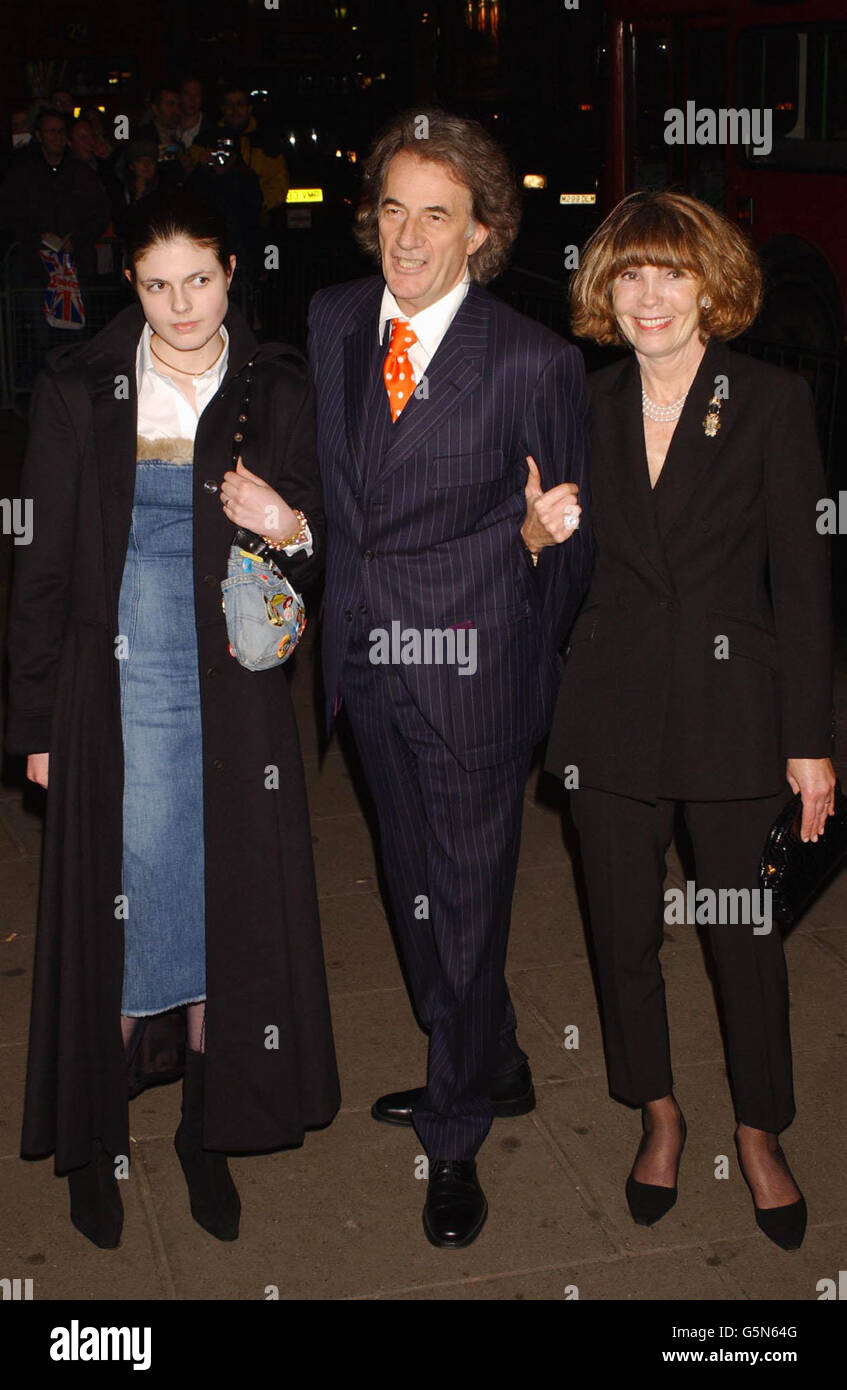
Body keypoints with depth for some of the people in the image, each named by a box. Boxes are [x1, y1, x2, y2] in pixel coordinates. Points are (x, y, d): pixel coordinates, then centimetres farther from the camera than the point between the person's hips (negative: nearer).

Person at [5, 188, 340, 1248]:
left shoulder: (275, 390, 5)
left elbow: (319, 556, 7)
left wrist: (290, 530, -17)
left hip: (236, 696, 1)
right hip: (116, 691, -1)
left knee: (225, 906, 6)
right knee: (118, 907, 3)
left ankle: (207, 1129, 23)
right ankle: (98, 1137, 20)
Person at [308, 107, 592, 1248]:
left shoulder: (536, 362, -15)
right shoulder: (333, 320, 2)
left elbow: (569, 535, -7)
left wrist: (541, 534, -28)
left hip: (471, 665, -6)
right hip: (367, 657, 6)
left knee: (466, 897, 7)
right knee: (414, 885, 21)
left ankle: (455, 1138, 28)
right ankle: (490, 1070, 45)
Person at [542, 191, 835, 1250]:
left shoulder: (771, 403, -5)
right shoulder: (587, 407, 5)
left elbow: (802, 577, -6)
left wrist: (810, 741, -8)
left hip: (732, 704, -3)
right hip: (611, 708, 3)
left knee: (745, 934, 8)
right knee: (623, 932, 11)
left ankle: (759, 1133, 30)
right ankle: (659, 1114, 34)